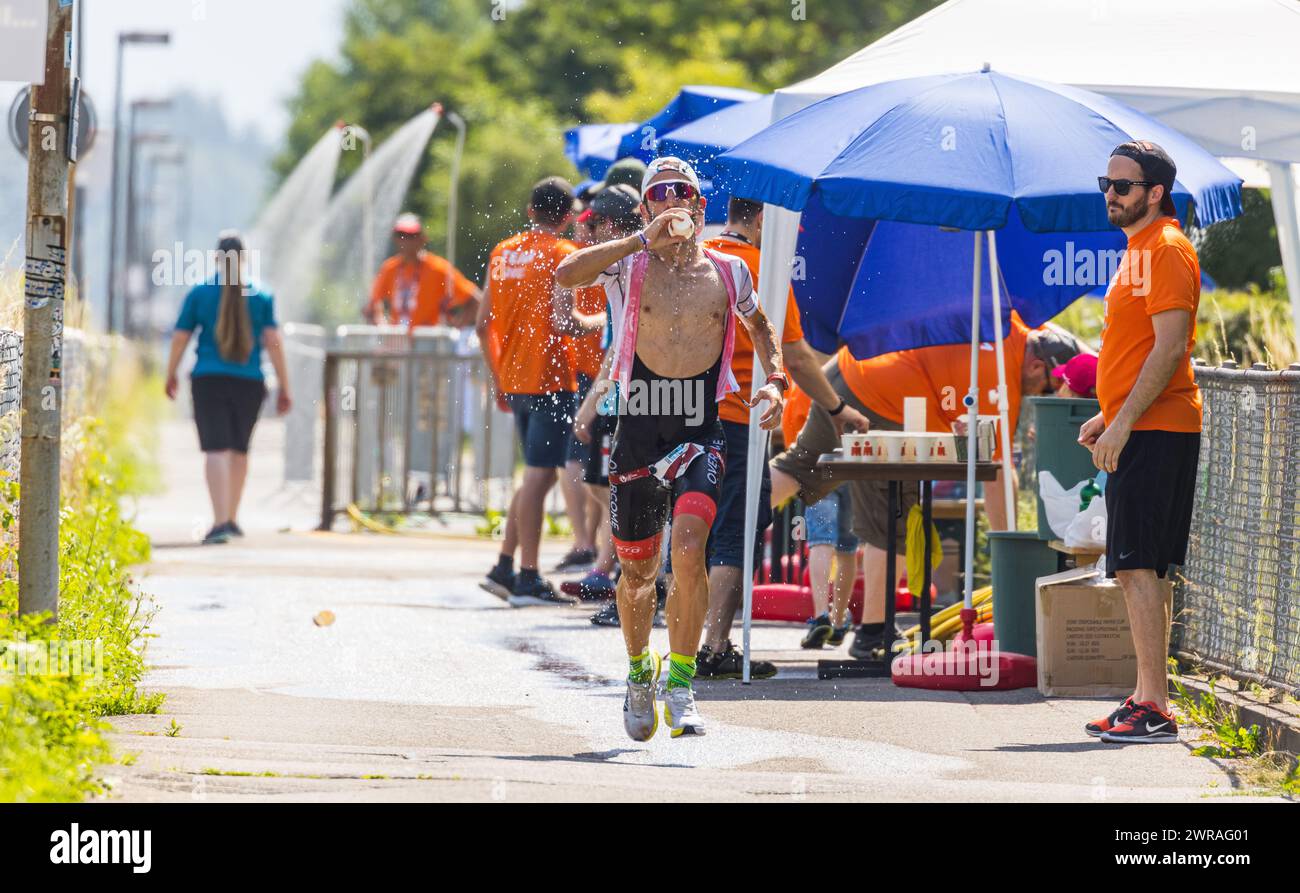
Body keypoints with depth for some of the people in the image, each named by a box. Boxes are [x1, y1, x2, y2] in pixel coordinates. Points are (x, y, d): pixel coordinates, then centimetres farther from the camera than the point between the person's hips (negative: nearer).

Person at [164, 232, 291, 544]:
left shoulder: (200, 293, 1)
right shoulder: (261, 295, 2)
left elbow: (180, 338, 4)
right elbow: (273, 341, -3)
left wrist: (171, 375, 20)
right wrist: (284, 388, 1)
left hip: (209, 380, -2)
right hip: (249, 382, 2)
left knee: (216, 449, -7)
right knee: (239, 449, 18)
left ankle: (220, 522, -22)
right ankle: (232, 519, 27)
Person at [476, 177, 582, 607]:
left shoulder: (502, 253, 12)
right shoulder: (563, 253, -8)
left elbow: (483, 325, 14)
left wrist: (498, 378, 21)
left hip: (514, 379, 7)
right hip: (551, 379, -7)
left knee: (537, 475, 18)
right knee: (539, 476, -6)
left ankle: (504, 568, 16)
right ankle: (528, 580, -6)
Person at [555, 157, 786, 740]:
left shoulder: (729, 272, 7)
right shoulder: (629, 265, 1)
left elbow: (759, 326, 27)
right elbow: (566, 275, -19)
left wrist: (774, 381, 10)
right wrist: (646, 240, -22)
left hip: (700, 431, 0)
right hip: (638, 426, 0)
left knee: (688, 545, -23)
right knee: (636, 570, 11)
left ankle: (680, 690, -18)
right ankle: (640, 671, 39)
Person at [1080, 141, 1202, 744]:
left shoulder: (1166, 249, -11)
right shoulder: (1139, 249, 20)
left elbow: (1170, 348, -19)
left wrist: (1124, 421, -21)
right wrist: (1107, 416, 20)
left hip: (1155, 431, -10)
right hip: (1137, 430, 10)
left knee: (1138, 565, -13)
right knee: (1133, 569, 11)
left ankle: (1155, 711, -15)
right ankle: (1146, 701, 15)